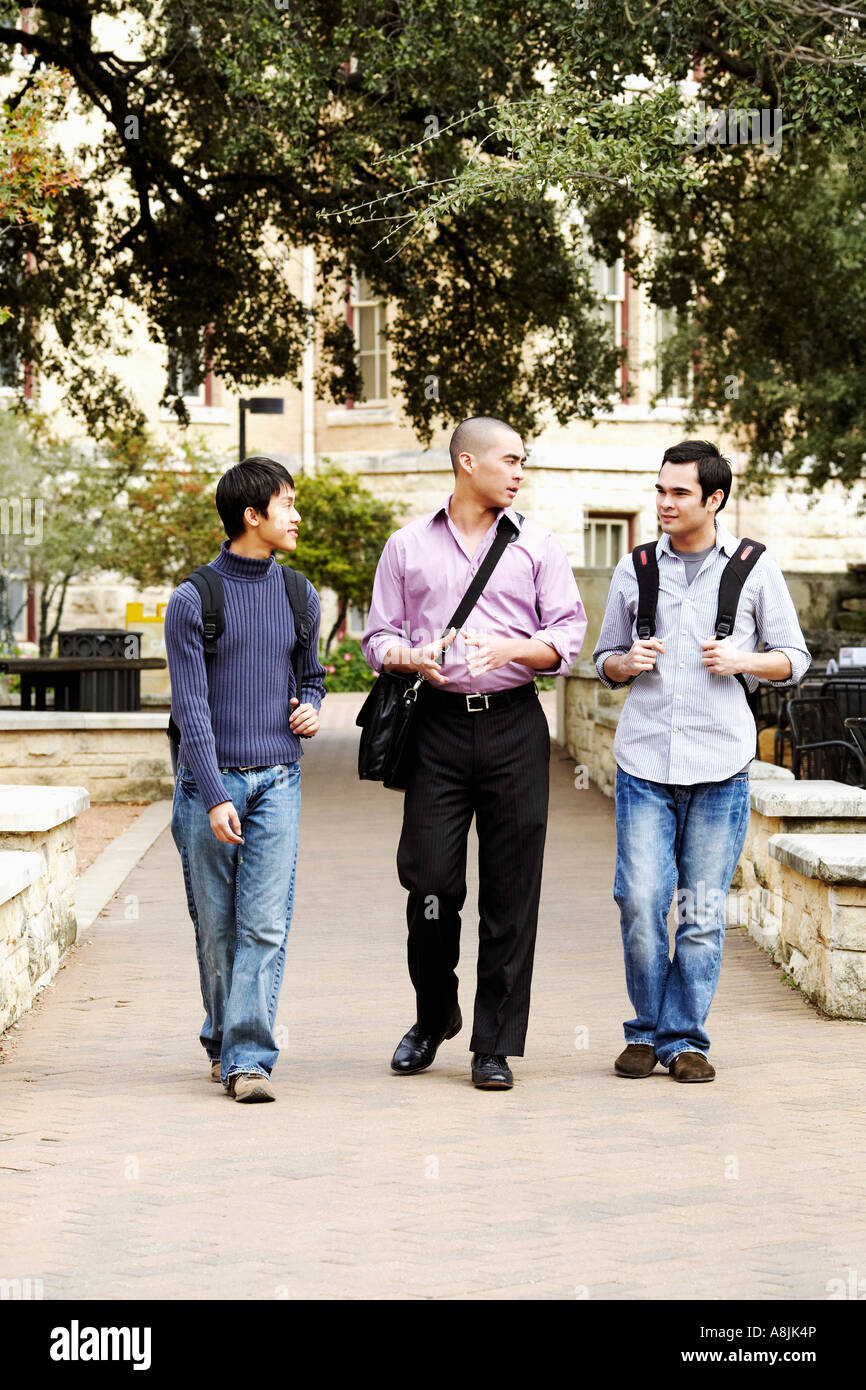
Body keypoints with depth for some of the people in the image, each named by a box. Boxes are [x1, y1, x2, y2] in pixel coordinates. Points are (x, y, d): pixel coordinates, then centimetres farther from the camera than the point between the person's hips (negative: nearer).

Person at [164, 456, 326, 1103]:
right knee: (216, 927, 6)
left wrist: (310, 708, 1)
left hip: (277, 782, 2)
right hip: (210, 780, -2)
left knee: (265, 926, -8)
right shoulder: (193, 601, -3)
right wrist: (215, 797, -16)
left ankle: (248, 1056, -9)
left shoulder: (300, 599, 11)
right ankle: (222, 1039, 25)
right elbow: (192, 707, -8)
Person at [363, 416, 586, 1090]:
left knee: (511, 891, -1)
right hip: (440, 724, 0)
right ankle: (434, 1016, 21)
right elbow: (379, 638, 11)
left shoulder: (538, 545, 10)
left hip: (514, 724, 0)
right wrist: (410, 657, -11)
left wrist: (510, 648, -15)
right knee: (429, 880, -3)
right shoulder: (408, 546, 11)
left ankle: (497, 1045, 6)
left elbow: (567, 638, 4)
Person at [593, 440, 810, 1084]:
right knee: (640, 903, -5)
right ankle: (647, 1031, 12)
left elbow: (794, 658, 9)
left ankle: (685, 1038, 13)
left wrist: (744, 660, -10)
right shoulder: (634, 569, 10)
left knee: (702, 911, 1)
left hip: (720, 765, -1)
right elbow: (606, 662, 18)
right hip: (644, 762, 1)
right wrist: (627, 662, -4)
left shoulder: (756, 569, 4)